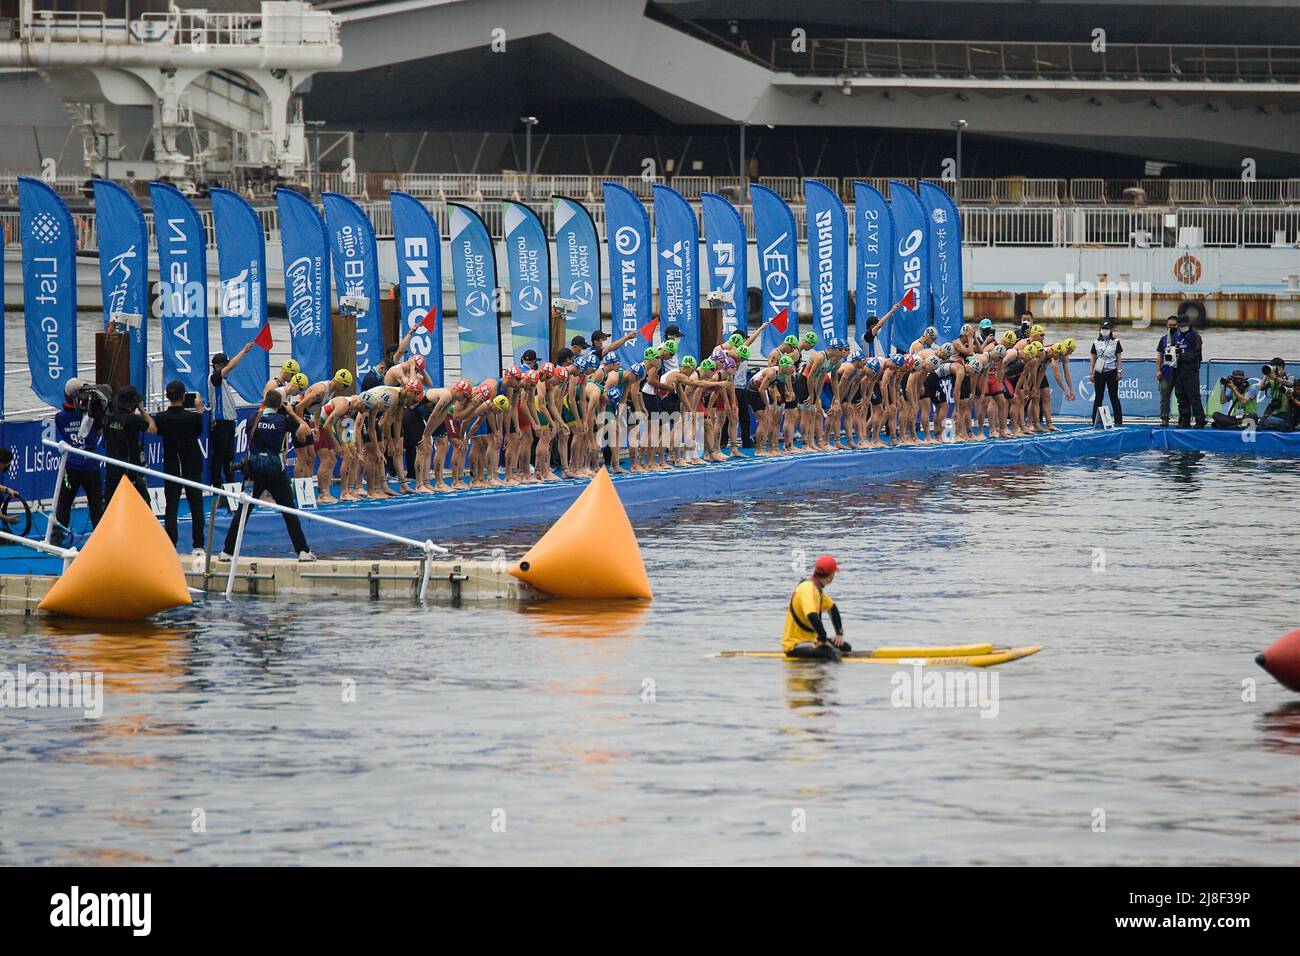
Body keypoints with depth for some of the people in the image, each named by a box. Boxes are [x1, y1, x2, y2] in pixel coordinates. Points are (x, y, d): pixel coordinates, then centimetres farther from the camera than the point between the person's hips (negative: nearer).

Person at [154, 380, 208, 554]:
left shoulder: (162, 417, -10)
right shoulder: (191, 417, -15)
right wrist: (199, 410, 13)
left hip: (171, 467, 1)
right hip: (192, 468, -1)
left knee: (171, 507, 5)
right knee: (196, 507, 8)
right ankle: (198, 546, 6)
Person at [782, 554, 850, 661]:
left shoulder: (816, 587, 12)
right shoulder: (808, 589, -21)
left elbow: (832, 608, 25)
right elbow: (812, 616, -35)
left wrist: (839, 633, 15)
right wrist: (824, 640, -28)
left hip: (809, 639, 11)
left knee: (845, 648, 14)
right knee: (832, 652, -32)